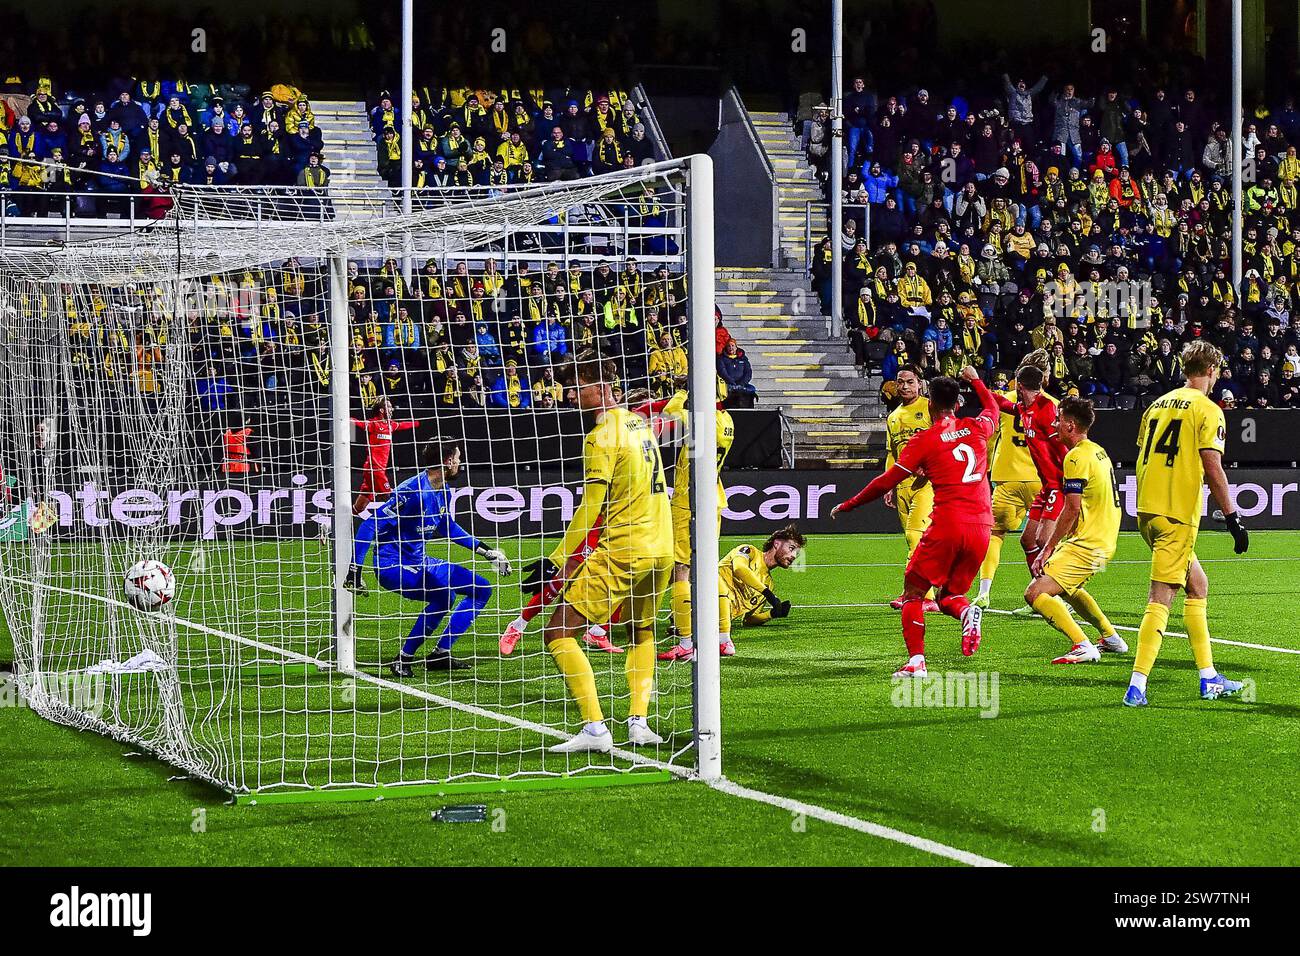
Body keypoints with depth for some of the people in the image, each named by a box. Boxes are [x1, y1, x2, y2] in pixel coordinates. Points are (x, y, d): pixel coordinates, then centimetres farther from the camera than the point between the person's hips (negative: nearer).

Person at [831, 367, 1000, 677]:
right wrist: (975, 379, 53)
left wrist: (847, 505, 9)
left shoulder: (925, 440, -1)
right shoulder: (976, 428, 11)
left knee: (913, 591, 8)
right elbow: (993, 409, 37)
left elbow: (887, 481, -1)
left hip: (947, 526, -5)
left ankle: (916, 660, -10)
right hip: (981, 527, 5)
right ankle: (967, 612, -18)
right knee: (948, 595, 19)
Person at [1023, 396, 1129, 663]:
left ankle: (1083, 647, -22)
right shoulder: (1098, 451, 15)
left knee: (1035, 593, -16)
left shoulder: (1077, 457, -16)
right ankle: (1111, 638, 38)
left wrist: (1048, 548, -16)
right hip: (1105, 540, 10)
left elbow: (1072, 508, -21)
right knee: (1067, 587, 34)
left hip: (1086, 545, -10)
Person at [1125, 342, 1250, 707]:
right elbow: (1212, 468, -14)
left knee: (1197, 584, 19)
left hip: (1147, 510, 8)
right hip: (1177, 515, -8)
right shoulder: (1208, 410, -6)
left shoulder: (1158, 404, 14)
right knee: (1161, 598, -9)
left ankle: (1209, 678, 22)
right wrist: (1231, 516, -11)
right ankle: (1136, 686, -16)